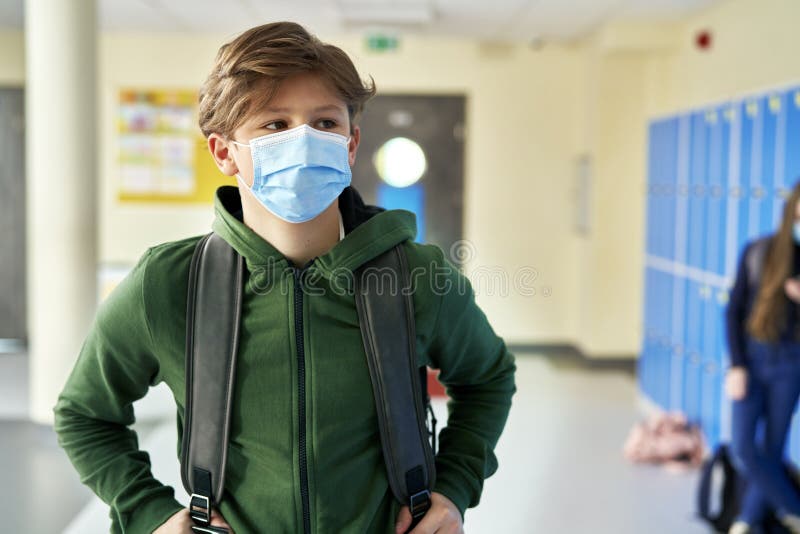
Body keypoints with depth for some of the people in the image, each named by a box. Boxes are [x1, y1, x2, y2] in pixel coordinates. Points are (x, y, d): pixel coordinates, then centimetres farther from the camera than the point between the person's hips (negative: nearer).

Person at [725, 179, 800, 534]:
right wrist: (736, 365, -6)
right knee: (743, 448, -4)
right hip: (751, 358, 0)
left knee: (771, 448, 7)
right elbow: (734, 310, -1)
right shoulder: (758, 252, -5)